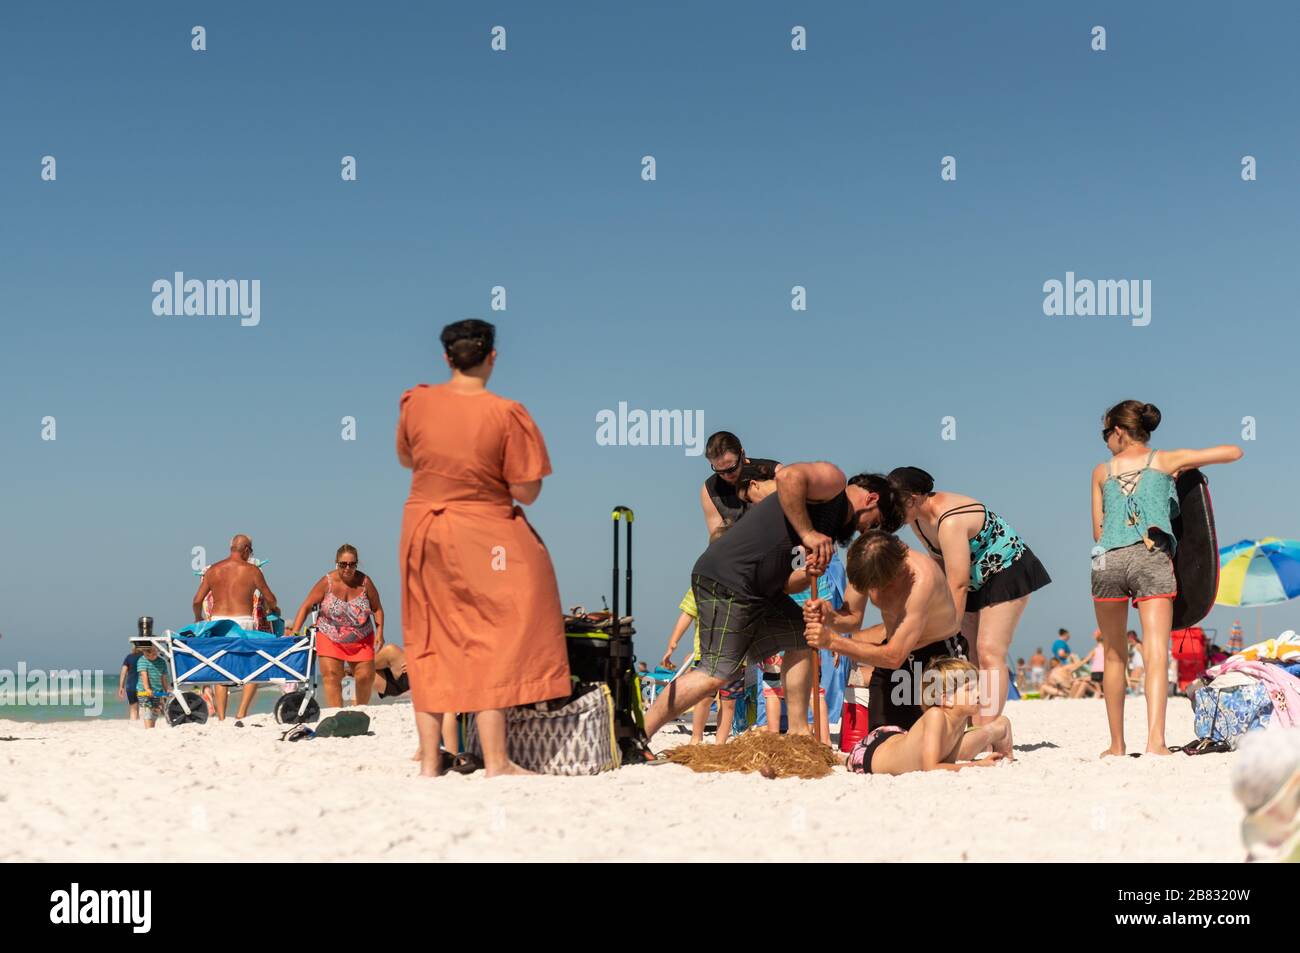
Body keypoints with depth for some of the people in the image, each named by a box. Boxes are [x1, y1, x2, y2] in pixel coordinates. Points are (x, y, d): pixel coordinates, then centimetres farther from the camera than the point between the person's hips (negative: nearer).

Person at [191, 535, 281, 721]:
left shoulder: (213, 570, 9)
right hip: (242, 622, -3)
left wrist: (198, 618, 27)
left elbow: (198, 600, 7)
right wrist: (273, 608, 29)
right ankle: (241, 713, -1)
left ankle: (221, 717, 7)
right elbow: (269, 598, 6)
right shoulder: (251, 570, -1)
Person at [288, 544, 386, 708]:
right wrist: (294, 632, -17)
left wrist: (379, 632, -11)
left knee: (366, 677, 0)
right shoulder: (327, 582, -13)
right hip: (330, 639, -1)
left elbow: (377, 608, 1)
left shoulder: (364, 581, -9)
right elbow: (307, 606, -9)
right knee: (331, 677, -11)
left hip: (361, 639, 1)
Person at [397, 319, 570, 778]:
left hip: (422, 531, 4)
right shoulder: (506, 414, -14)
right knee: (494, 639, 1)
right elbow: (527, 492, -11)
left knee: (429, 645, 10)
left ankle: (430, 761, 11)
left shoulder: (416, 403, -2)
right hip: (483, 539, -4)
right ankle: (496, 760, -3)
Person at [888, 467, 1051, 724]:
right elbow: (940, 562, 5)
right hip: (975, 581, 9)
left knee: (989, 653, -18)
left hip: (1007, 572, -9)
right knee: (968, 657, 2)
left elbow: (958, 585, -34)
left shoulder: (950, 522, -34)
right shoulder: (917, 519, -5)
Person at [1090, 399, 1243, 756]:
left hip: (1108, 560, 1)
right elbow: (1234, 452, 18)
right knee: (1156, 653, -9)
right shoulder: (1166, 460, 15)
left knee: (1115, 656, 14)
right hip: (1152, 558, -1)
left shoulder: (1101, 472, 17)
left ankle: (1117, 744, 17)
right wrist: (1189, 466, 32)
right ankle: (1155, 740, -26)